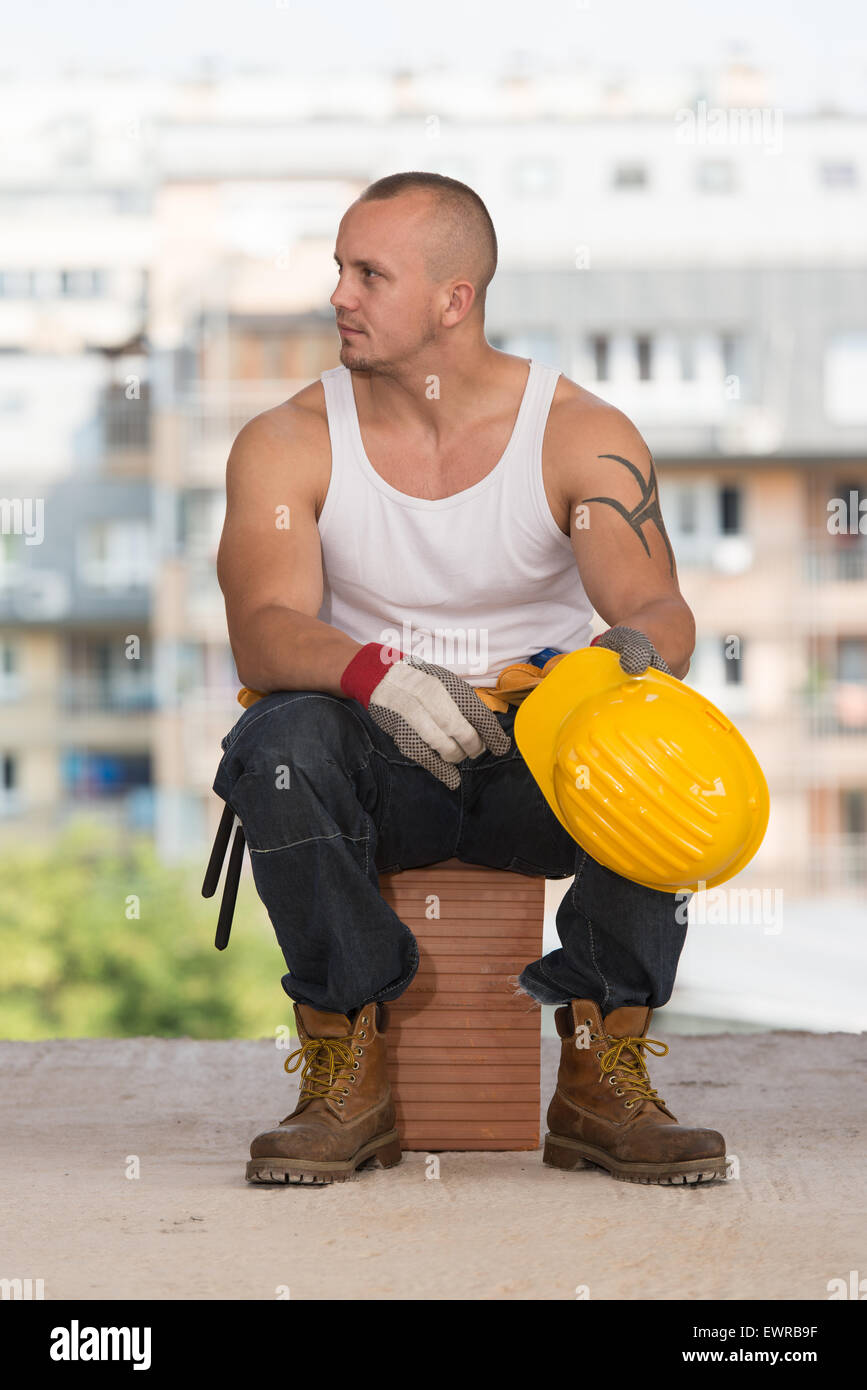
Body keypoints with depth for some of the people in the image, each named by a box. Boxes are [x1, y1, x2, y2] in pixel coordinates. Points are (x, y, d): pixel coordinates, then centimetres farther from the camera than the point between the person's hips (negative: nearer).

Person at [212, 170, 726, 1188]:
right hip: (376, 769, 0)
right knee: (281, 741, -33)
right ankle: (348, 1076, -21)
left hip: (543, 762, 0)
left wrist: (641, 652, -44)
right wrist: (374, 674, -41)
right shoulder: (288, 443, -4)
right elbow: (263, 630, -18)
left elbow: (656, 607, -17)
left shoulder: (582, 435, -5)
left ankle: (602, 1075, -18)